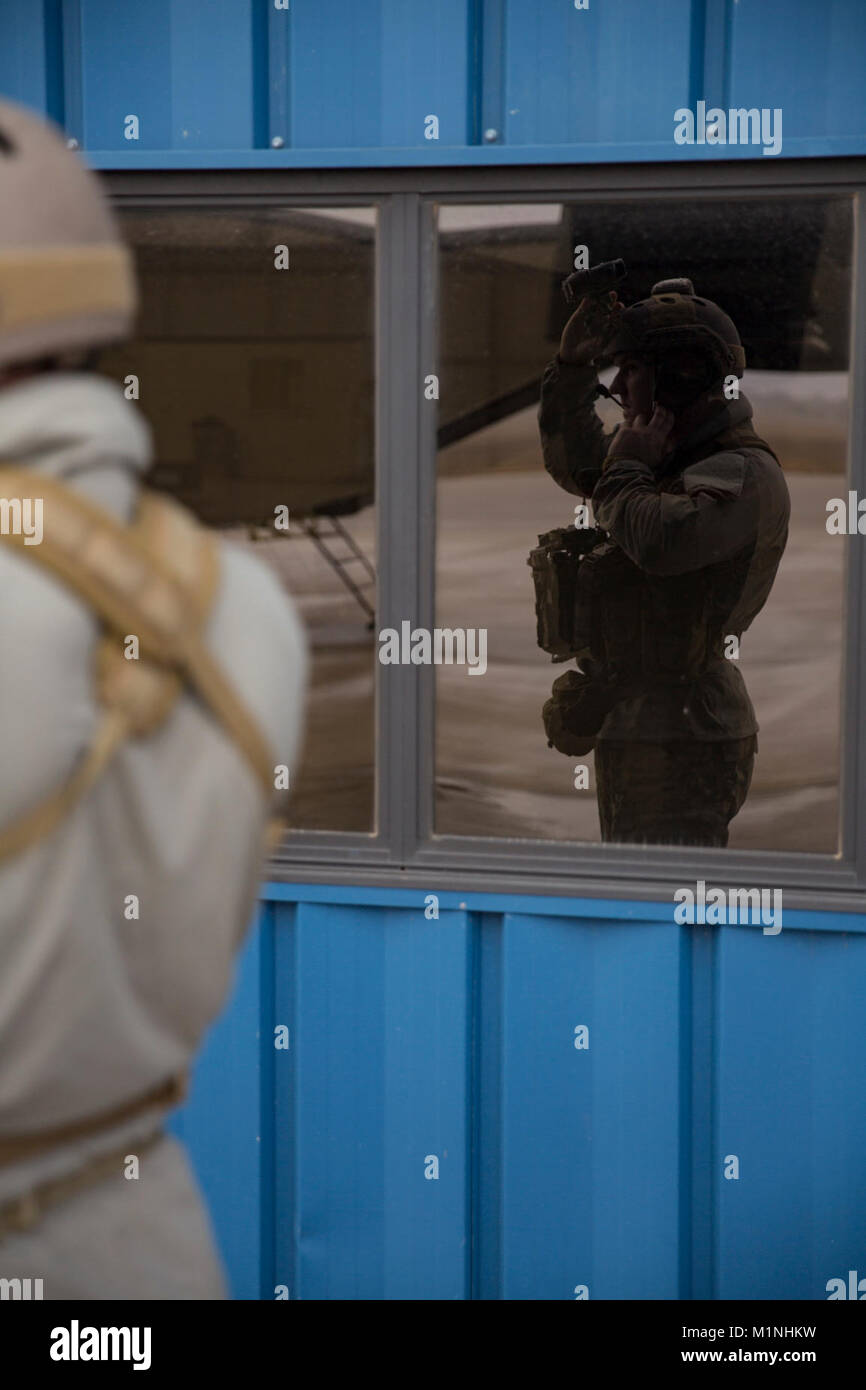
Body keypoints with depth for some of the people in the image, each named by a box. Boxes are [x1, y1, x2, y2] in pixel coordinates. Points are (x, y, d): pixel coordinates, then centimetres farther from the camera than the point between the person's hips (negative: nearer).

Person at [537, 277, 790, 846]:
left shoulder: (745, 475, -16)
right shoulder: (672, 460, 15)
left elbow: (661, 541, -34)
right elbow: (572, 462, 31)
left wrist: (625, 468, -13)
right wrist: (575, 361, 17)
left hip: (682, 740, -10)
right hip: (632, 730, 10)